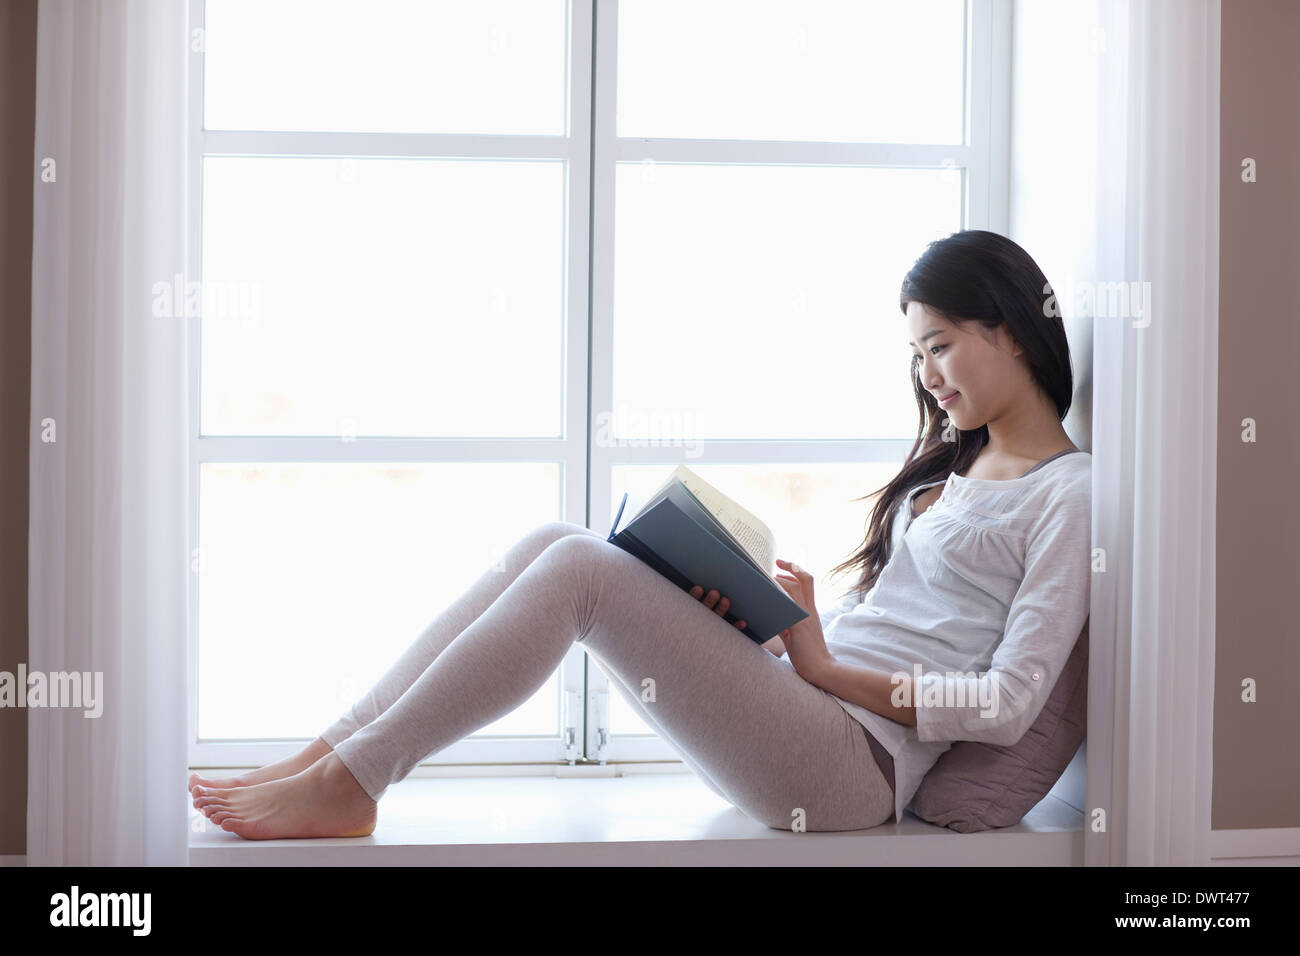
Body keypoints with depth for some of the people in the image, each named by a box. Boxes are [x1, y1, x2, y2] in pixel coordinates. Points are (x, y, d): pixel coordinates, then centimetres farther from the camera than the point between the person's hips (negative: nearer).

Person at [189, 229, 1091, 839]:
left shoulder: (1069, 495, -1)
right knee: (553, 540, -8)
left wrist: (830, 668, -11)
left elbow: (1010, 703, -11)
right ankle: (334, 751, -9)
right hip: (800, 706, 8)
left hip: (860, 757, -8)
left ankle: (348, 785, -14)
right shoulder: (950, 466, 25)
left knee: (577, 570, -21)